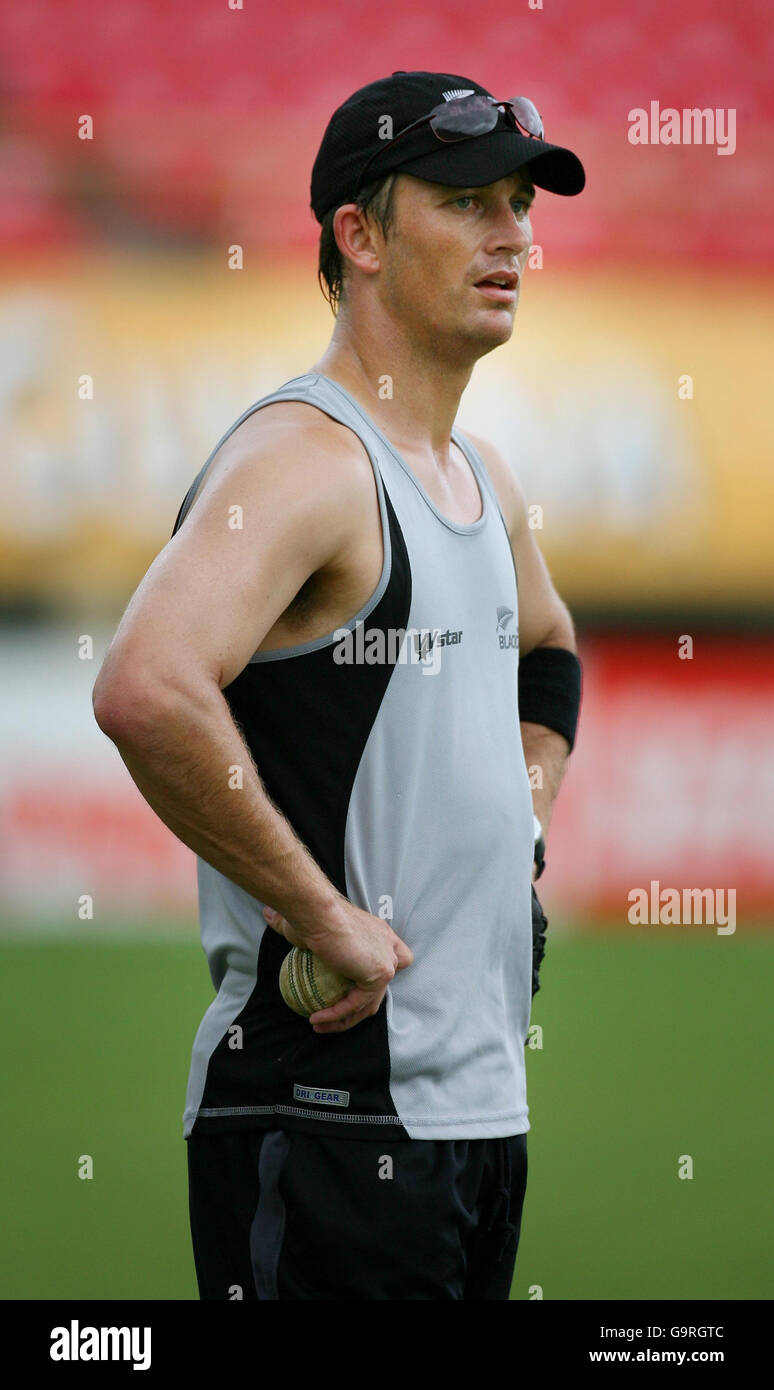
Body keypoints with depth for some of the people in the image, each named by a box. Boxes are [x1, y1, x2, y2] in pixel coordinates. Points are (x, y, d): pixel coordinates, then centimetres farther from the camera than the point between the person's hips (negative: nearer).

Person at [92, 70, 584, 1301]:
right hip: (333, 1106, -9)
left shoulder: (481, 479, 16)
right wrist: (322, 915, -23)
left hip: (477, 1096, 9)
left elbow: (549, 650, 38)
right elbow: (146, 693, -32)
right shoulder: (304, 460, -14)